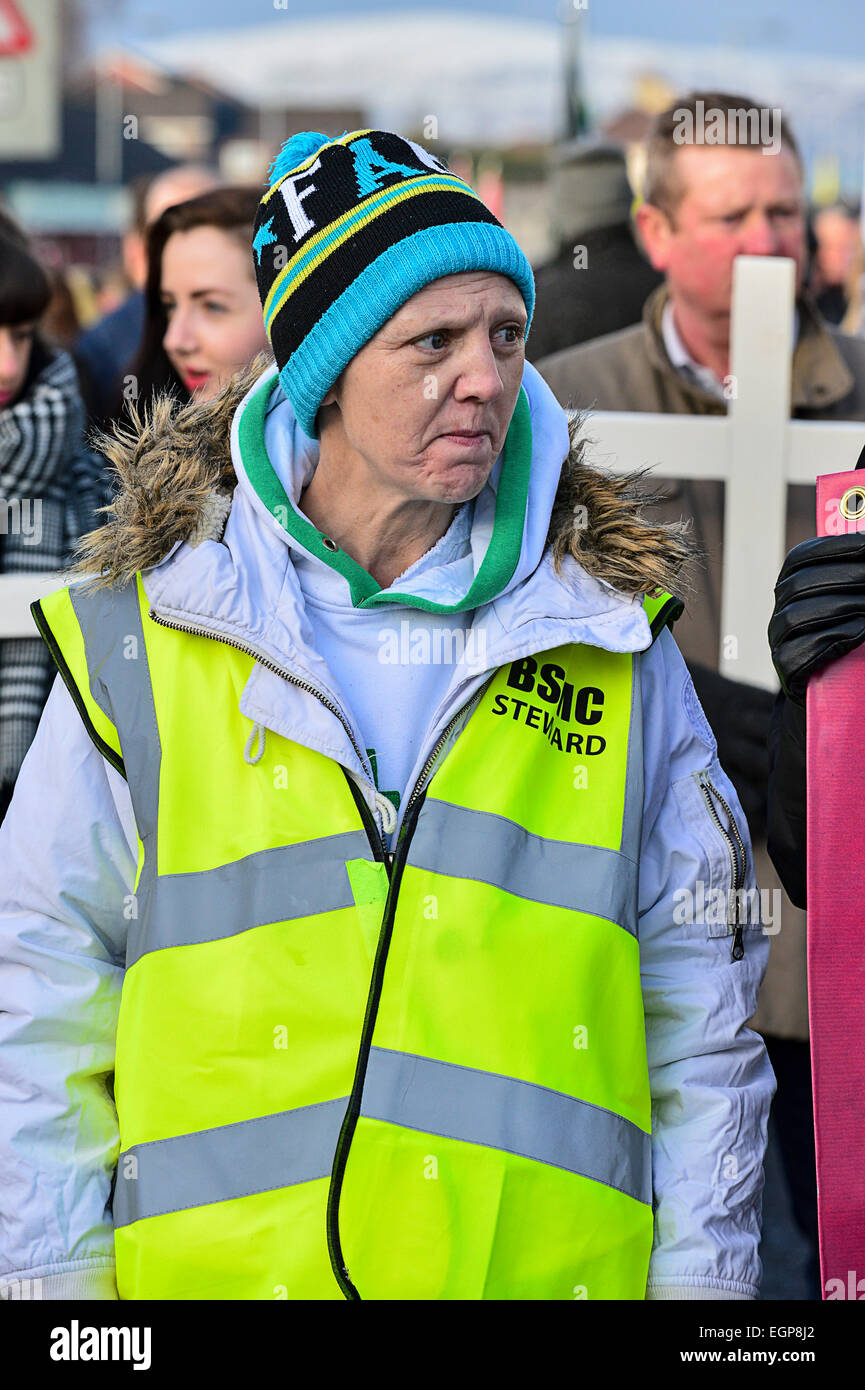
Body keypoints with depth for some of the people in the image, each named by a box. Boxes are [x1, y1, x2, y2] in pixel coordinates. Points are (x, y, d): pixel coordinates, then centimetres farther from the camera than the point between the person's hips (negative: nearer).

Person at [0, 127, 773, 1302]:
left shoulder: (612, 642, 3)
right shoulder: (140, 641, -1)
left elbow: (700, 1028, 6)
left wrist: (703, 1276, 2)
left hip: (553, 1269, 1)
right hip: (212, 1267, -1)